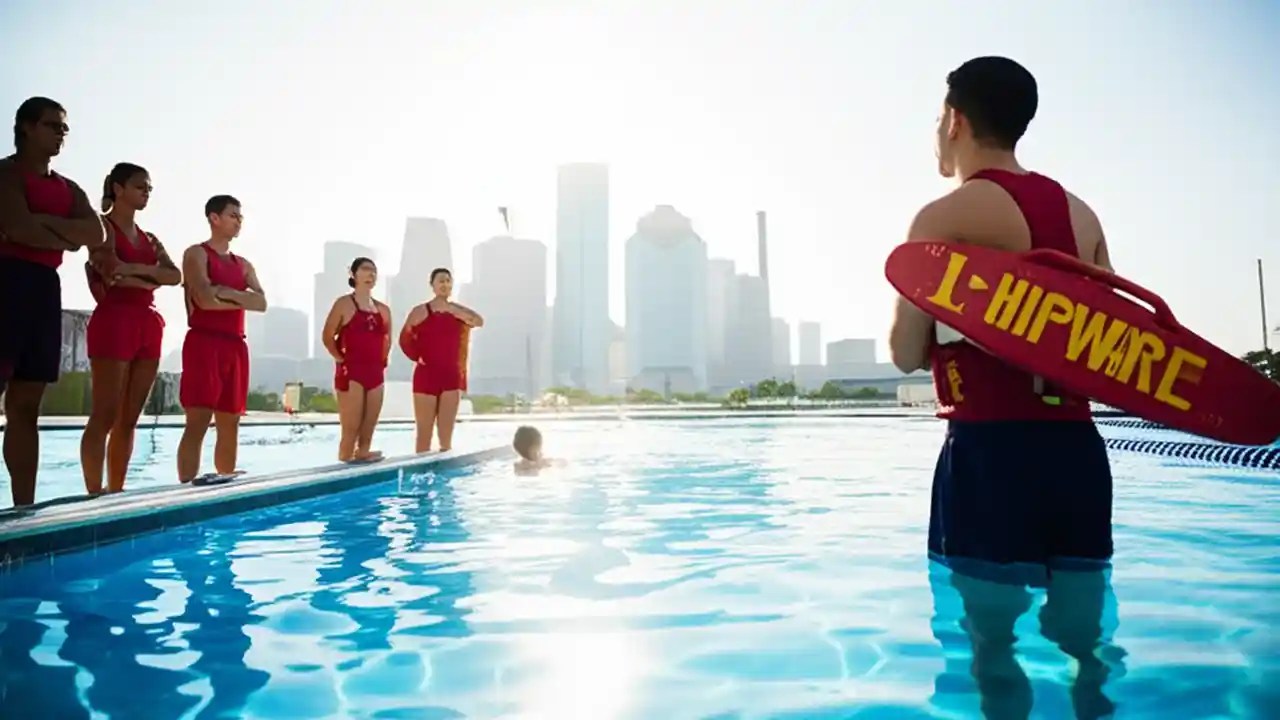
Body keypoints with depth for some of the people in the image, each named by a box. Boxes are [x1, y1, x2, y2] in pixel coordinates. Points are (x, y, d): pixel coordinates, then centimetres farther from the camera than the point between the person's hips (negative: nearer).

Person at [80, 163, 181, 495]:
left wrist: (137, 269, -10)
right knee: (105, 416, -10)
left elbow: (176, 276, 5)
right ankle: (95, 495, -9)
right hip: (114, 321, -7)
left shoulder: (149, 239, 21)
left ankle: (116, 493, 8)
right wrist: (150, 281, 0)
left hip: (148, 325, 7)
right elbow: (112, 272, -14)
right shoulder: (103, 227, 2)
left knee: (129, 419, 5)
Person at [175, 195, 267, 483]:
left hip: (235, 346, 6)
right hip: (204, 343, -6)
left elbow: (262, 303, 5)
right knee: (198, 422, -12)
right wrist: (242, 301, 0)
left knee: (230, 425, 5)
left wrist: (226, 292, -7)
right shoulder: (196, 254, 2)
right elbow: (206, 300, -13)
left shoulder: (243, 264, 21)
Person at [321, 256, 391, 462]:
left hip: (375, 374, 6)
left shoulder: (383, 310, 14)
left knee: (368, 433, 7)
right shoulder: (344, 304, -2)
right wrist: (341, 359, -7)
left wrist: (383, 360, 13)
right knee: (350, 432, -7)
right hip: (351, 373, -6)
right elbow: (327, 336, -4)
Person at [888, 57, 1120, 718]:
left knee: (996, 646, 4)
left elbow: (907, 354, -4)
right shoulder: (1080, 214, 13)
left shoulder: (944, 216, -6)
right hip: (1077, 447, 7)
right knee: (1082, 648, 15)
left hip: (991, 450, -6)